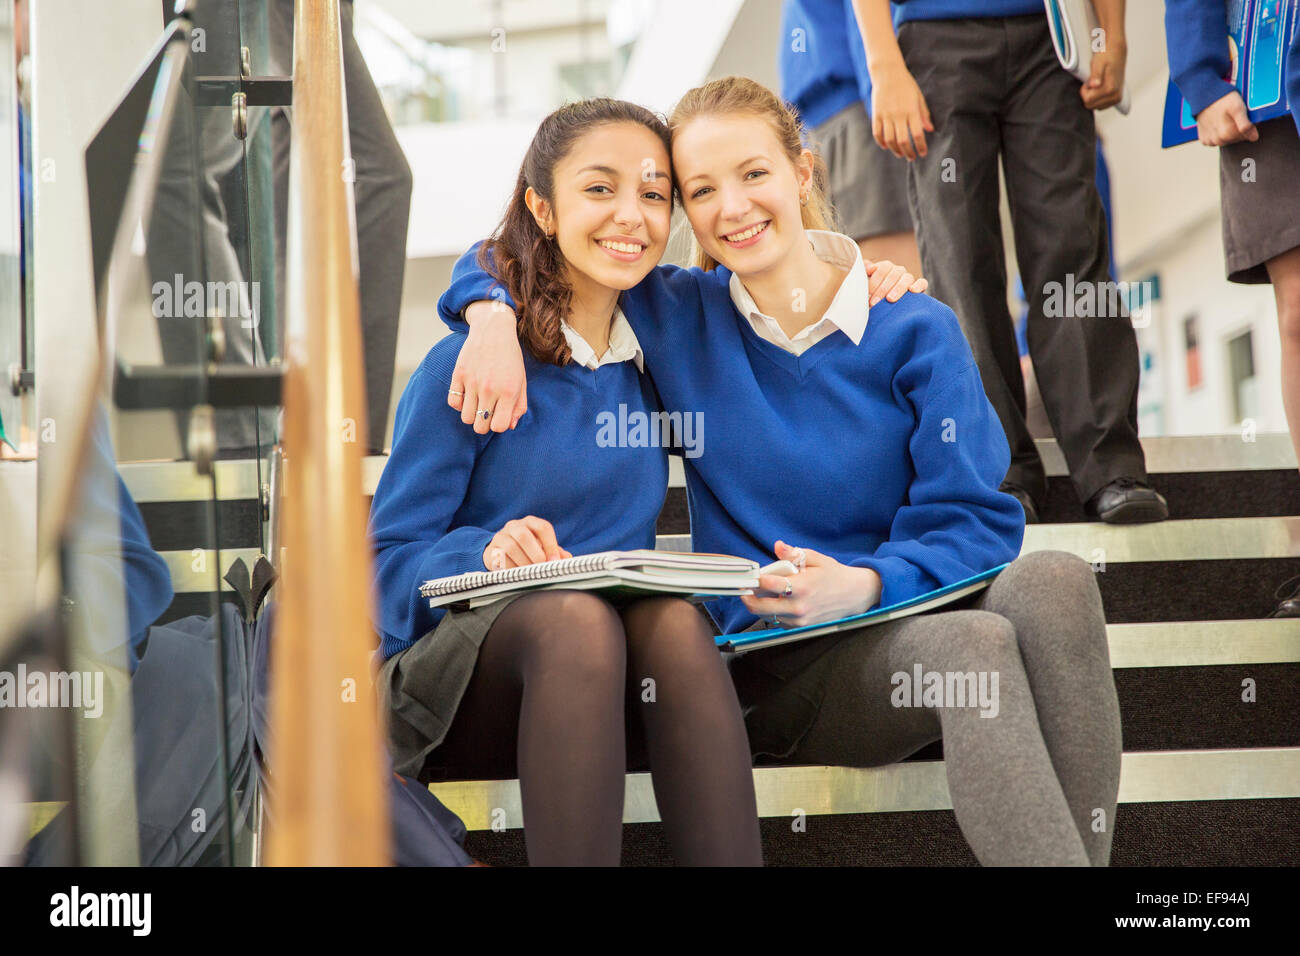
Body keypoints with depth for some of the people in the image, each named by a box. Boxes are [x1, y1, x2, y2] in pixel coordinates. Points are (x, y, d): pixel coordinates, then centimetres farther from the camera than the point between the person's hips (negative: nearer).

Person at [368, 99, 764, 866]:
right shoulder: (469, 366, -4)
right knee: (574, 615, -37)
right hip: (456, 673, -4)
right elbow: (390, 559, -4)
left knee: (675, 618, -31)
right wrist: (488, 554, -24)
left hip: (616, 684, 4)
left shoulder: (656, 353, 11)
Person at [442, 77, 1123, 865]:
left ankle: (1082, 846, -31)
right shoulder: (677, 319, 7)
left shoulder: (916, 331, 3)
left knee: (1050, 581, -34)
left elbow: (977, 518, -1)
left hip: (906, 614, 2)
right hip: (777, 665, -1)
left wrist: (865, 584, -21)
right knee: (973, 645, -34)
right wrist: (493, 315, -7)